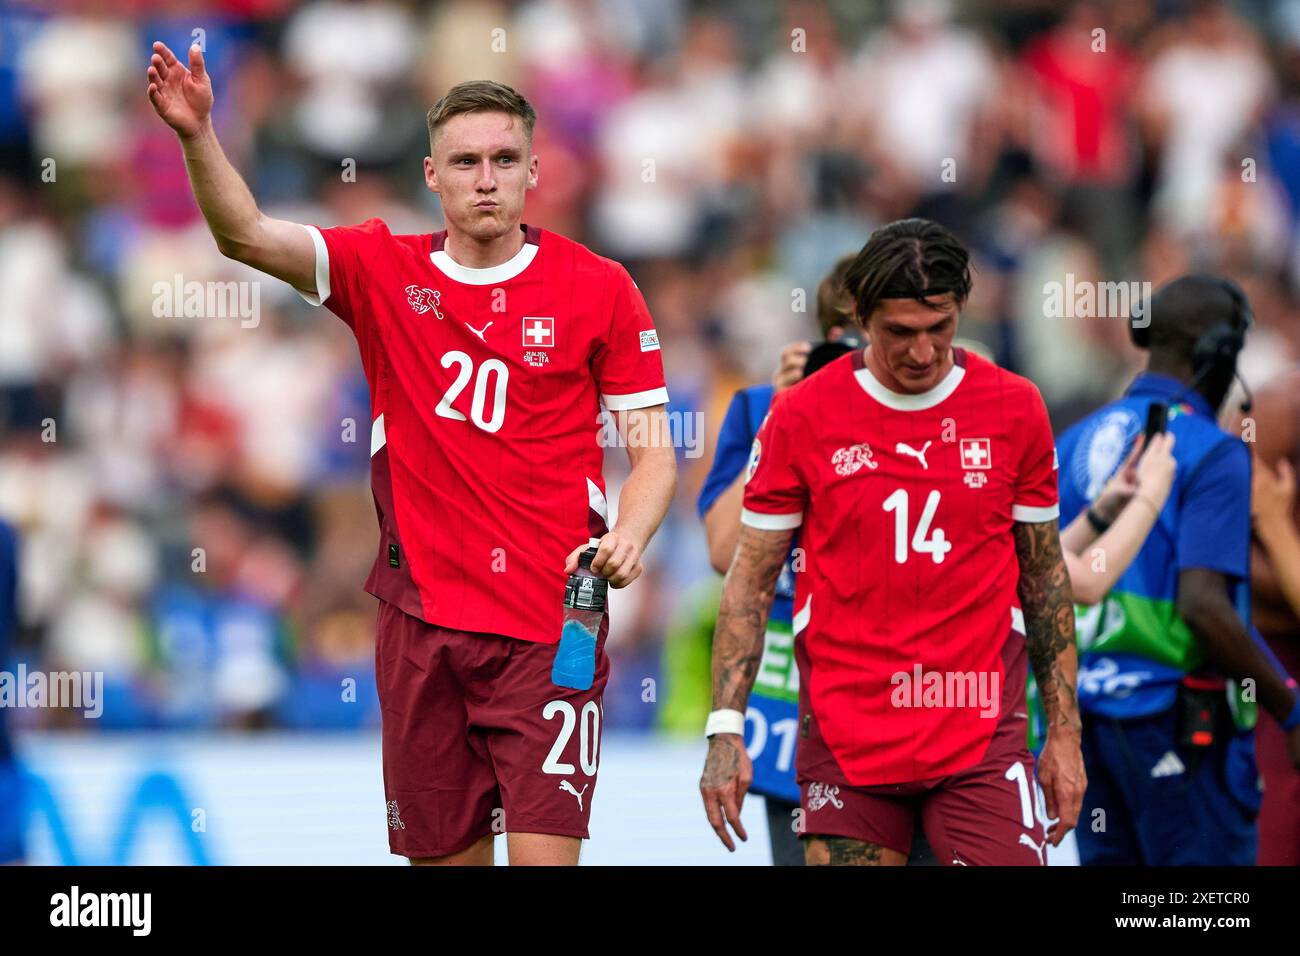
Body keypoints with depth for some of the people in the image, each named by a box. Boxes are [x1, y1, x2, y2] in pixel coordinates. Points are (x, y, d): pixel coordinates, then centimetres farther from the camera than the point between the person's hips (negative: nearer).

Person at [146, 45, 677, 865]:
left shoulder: (599, 290, 1)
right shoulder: (385, 272, 6)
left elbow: (654, 454, 3)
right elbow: (246, 235, -6)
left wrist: (628, 537, -16)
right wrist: (198, 136, -23)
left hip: (548, 627, -3)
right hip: (421, 618, 3)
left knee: (544, 855, -12)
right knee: (442, 854, 7)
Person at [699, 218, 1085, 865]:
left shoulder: (1015, 410, 3)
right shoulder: (800, 417, 0)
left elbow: (1045, 576, 11)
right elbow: (750, 580, 4)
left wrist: (1065, 732, 7)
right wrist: (725, 731, -4)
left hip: (981, 738, 0)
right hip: (843, 735, 0)